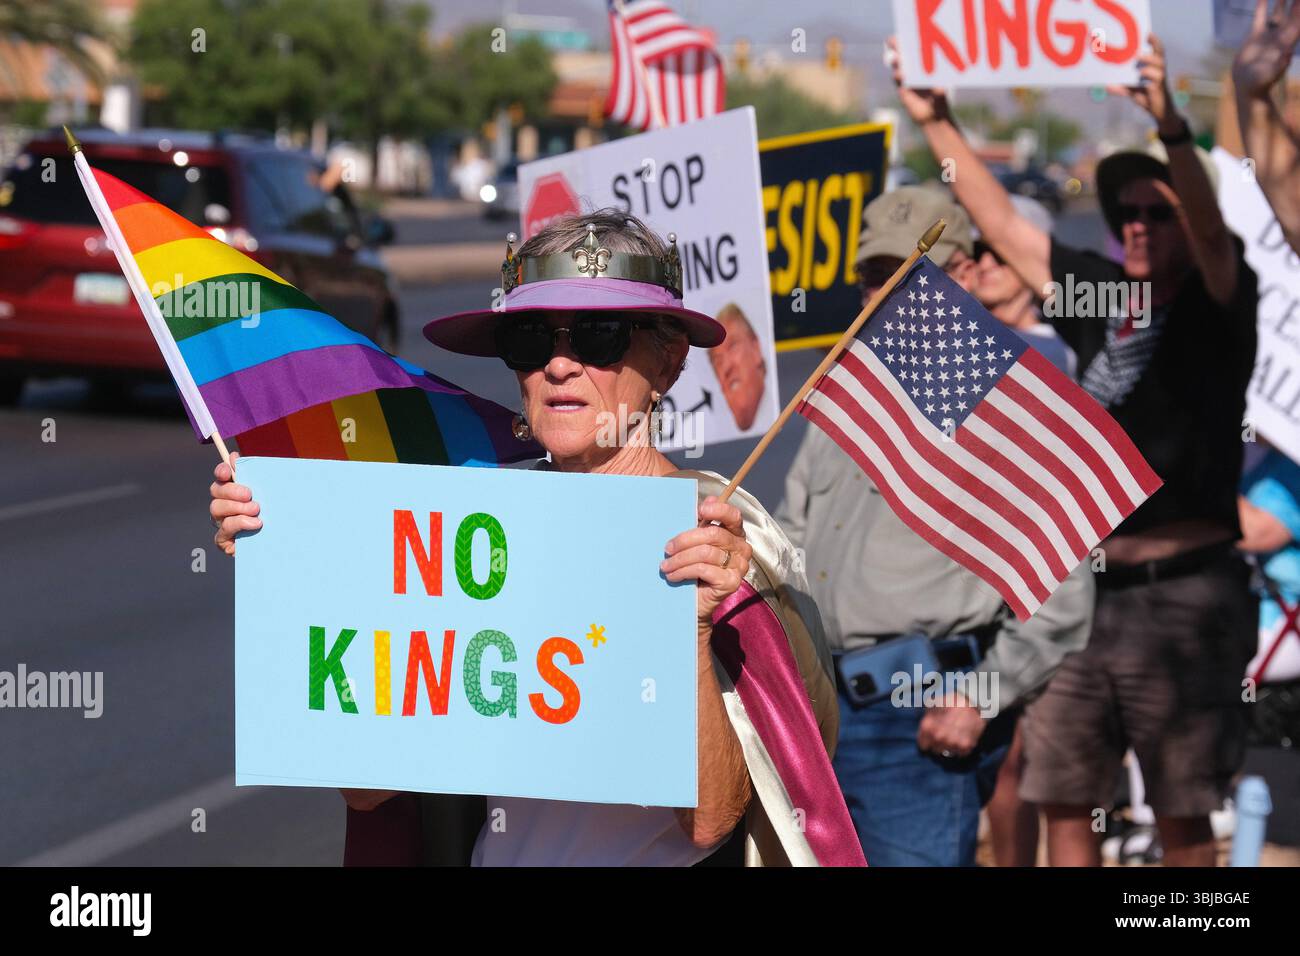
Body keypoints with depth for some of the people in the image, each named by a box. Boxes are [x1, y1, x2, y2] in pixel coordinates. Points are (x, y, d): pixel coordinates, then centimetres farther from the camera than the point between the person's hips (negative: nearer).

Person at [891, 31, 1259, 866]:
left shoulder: (1215, 304, -2)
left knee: (1183, 818, -2)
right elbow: (1001, 221, 20)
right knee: (1061, 799, 5)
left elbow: (1211, 233, -22)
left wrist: (1171, 128, -38)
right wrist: (938, 124, 18)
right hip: (1086, 589, 6)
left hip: (1184, 593, -6)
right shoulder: (1098, 296, 13)